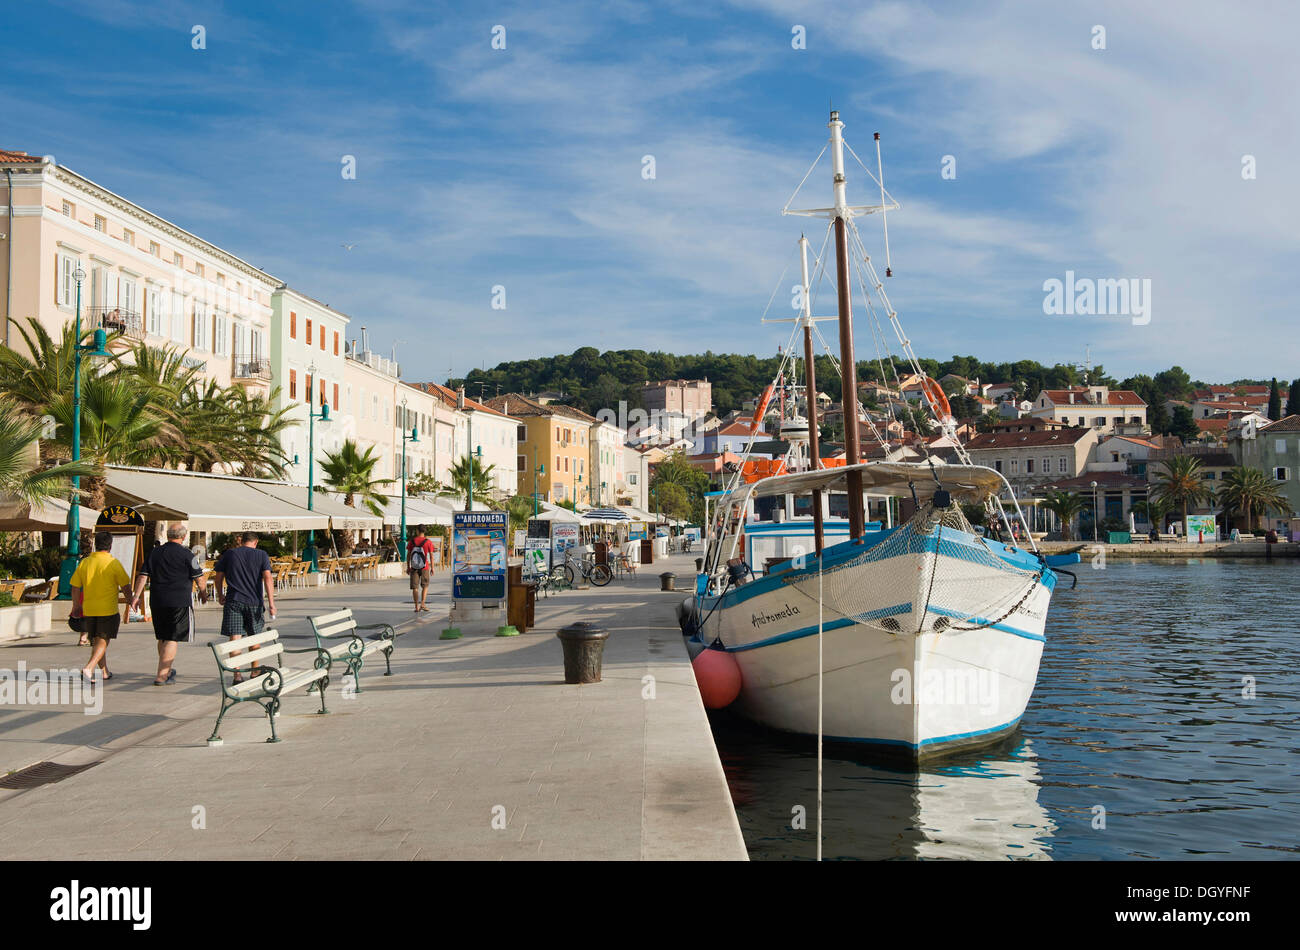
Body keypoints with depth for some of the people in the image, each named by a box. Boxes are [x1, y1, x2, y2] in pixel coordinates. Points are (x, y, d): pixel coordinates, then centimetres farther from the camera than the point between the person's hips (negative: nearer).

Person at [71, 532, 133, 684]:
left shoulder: (84, 563, 3)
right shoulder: (113, 563, -9)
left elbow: (75, 587, 8)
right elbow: (125, 586, -5)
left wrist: (76, 606, 21)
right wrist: (131, 601, 12)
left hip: (89, 609, 5)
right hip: (108, 609, -5)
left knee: (96, 641, 16)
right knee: (102, 641, -1)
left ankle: (104, 672, 24)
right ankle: (89, 668, -19)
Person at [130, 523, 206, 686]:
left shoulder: (154, 552, 8)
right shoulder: (187, 554, -6)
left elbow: (143, 575, 5)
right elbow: (198, 577, 0)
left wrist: (136, 596, 7)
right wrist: (203, 593, 16)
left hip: (157, 602, 6)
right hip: (179, 602, -5)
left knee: (162, 638, 18)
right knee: (172, 639, -3)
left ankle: (167, 670, 33)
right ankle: (161, 676, -7)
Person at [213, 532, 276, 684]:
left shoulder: (229, 554, 5)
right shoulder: (261, 555, 1)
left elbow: (218, 576, 9)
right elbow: (267, 578, -9)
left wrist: (220, 595, 23)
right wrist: (271, 603, -12)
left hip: (234, 602, 0)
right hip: (254, 601, 1)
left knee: (235, 638, -2)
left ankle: (237, 675, -8)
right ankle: (255, 670, 30)